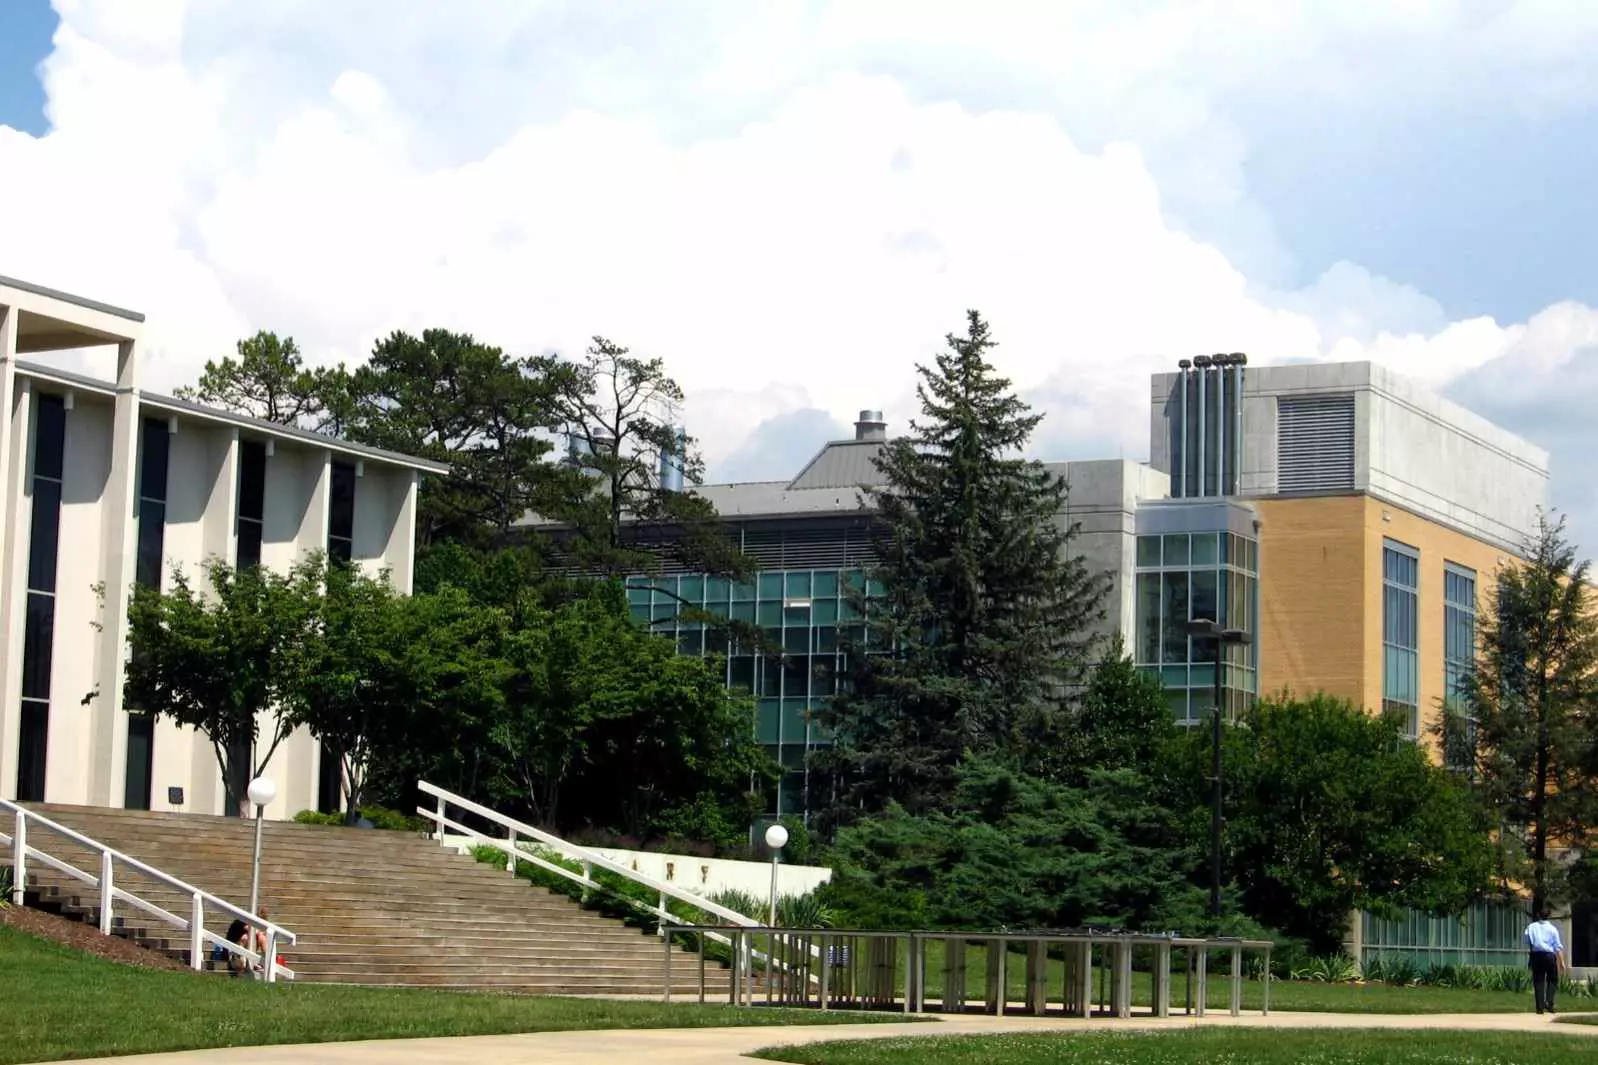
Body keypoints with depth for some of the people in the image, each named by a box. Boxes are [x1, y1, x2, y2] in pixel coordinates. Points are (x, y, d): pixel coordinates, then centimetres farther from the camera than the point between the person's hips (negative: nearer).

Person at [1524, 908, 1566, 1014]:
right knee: (1552, 980, 12)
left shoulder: (1531, 927, 7)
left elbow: (1527, 944, 2)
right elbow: (1558, 946, -2)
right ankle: (1549, 1003, -5)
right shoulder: (1552, 928, 1)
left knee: (1538, 981, 5)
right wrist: (1562, 961, -1)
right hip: (1549, 955, -2)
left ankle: (1540, 1007, 1)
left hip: (1536, 955, 2)